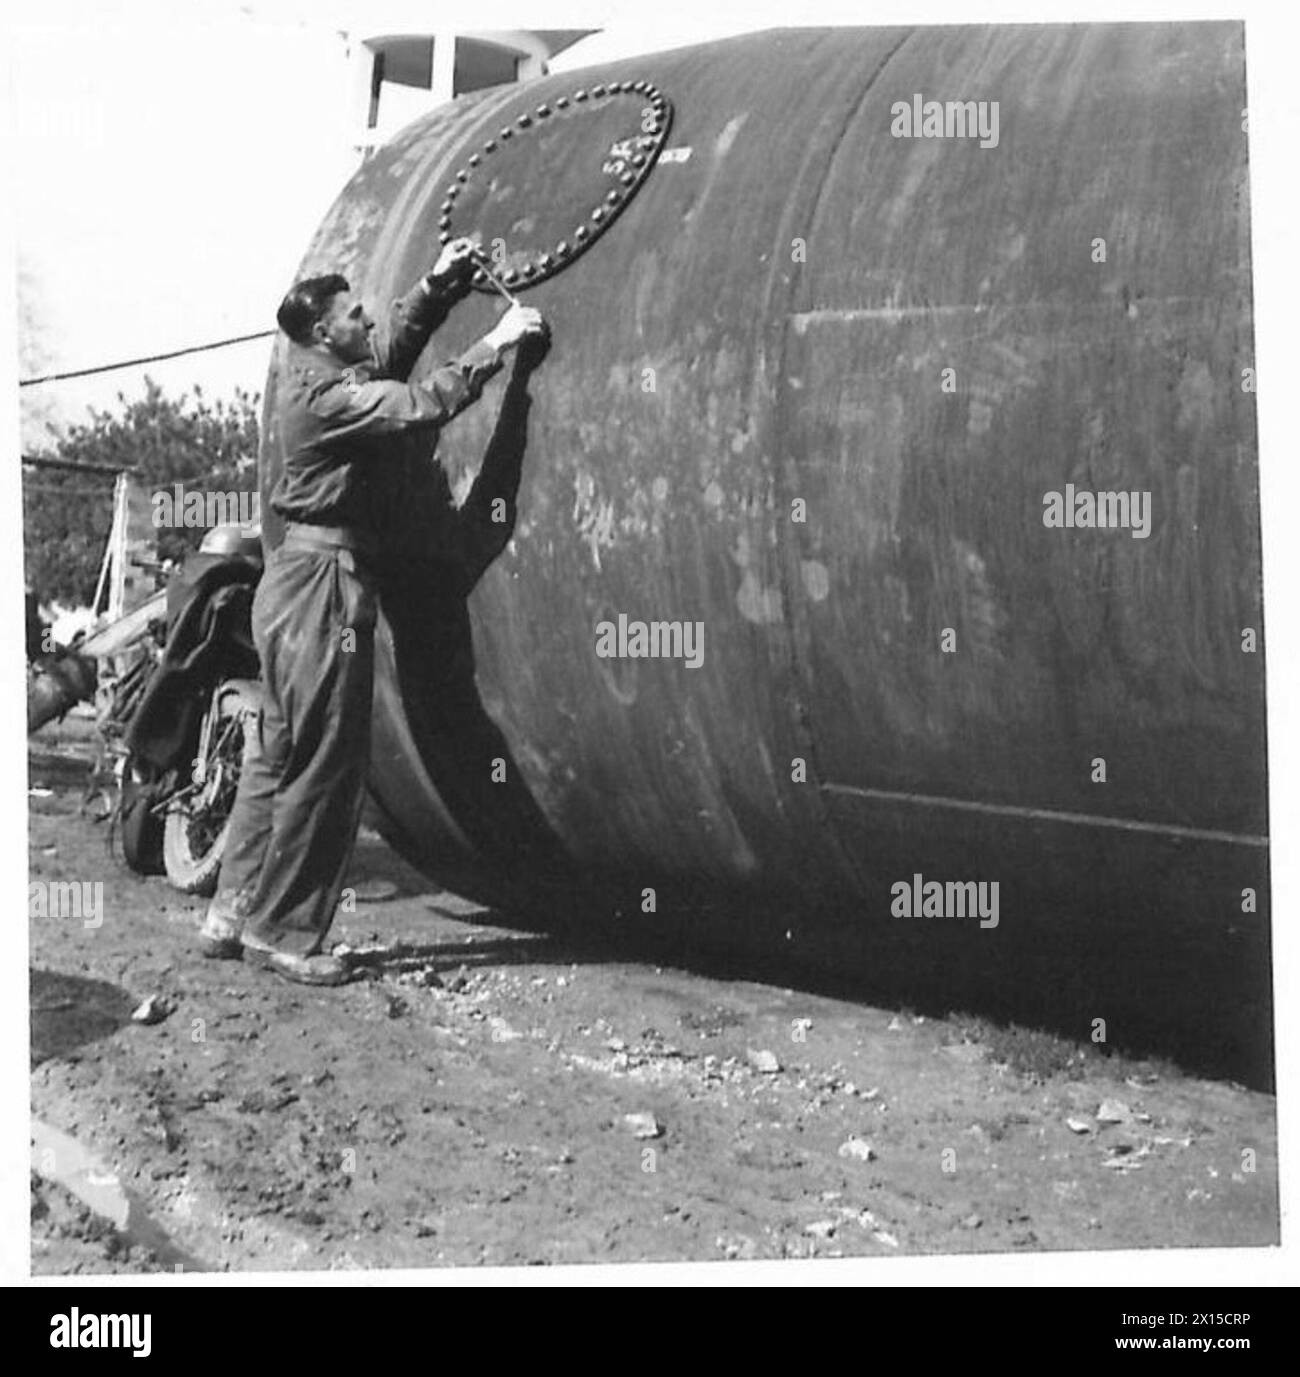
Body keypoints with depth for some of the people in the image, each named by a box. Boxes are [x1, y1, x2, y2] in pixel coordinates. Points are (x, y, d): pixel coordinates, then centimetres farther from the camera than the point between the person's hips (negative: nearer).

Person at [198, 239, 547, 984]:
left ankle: (235, 914, 18)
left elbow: (394, 360, 28)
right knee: (325, 766, -5)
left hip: (302, 583, 10)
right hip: (324, 585, -10)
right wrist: (498, 345, -15)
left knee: (279, 754, 13)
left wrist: (438, 286, 19)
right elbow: (421, 405, -23)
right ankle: (280, 931, 1)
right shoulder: (329, 396, -14)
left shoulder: (336, 382, 15)